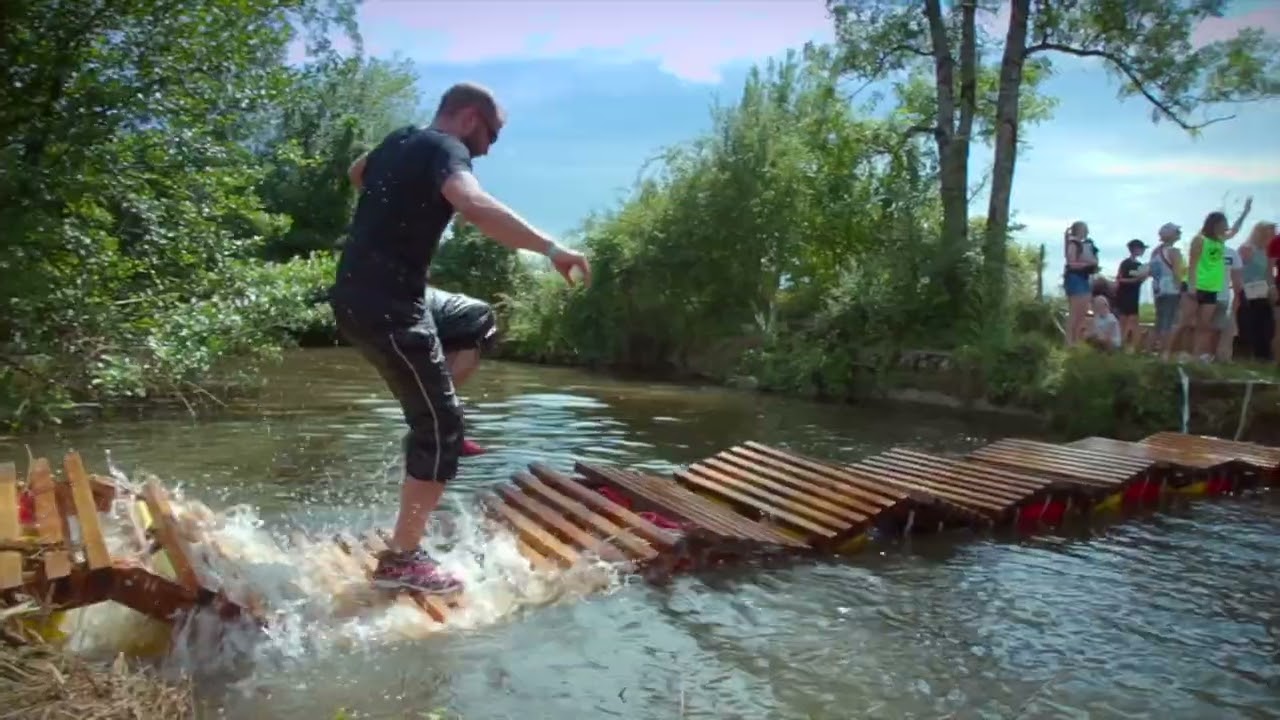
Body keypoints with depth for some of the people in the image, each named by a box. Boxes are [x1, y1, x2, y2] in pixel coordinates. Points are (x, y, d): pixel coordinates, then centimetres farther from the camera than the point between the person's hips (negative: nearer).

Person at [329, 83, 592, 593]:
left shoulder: (400, 142, 15)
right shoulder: (444, 148, -12)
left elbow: (356, 172, 39)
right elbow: (473, 205, -36)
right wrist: (551, 248, -39)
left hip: (368, 295, 10)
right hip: (384, 307, -10)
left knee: (477, 321, 27)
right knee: (441, 426, -4)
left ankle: (426, 409, 16)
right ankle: (402, 560, 3)